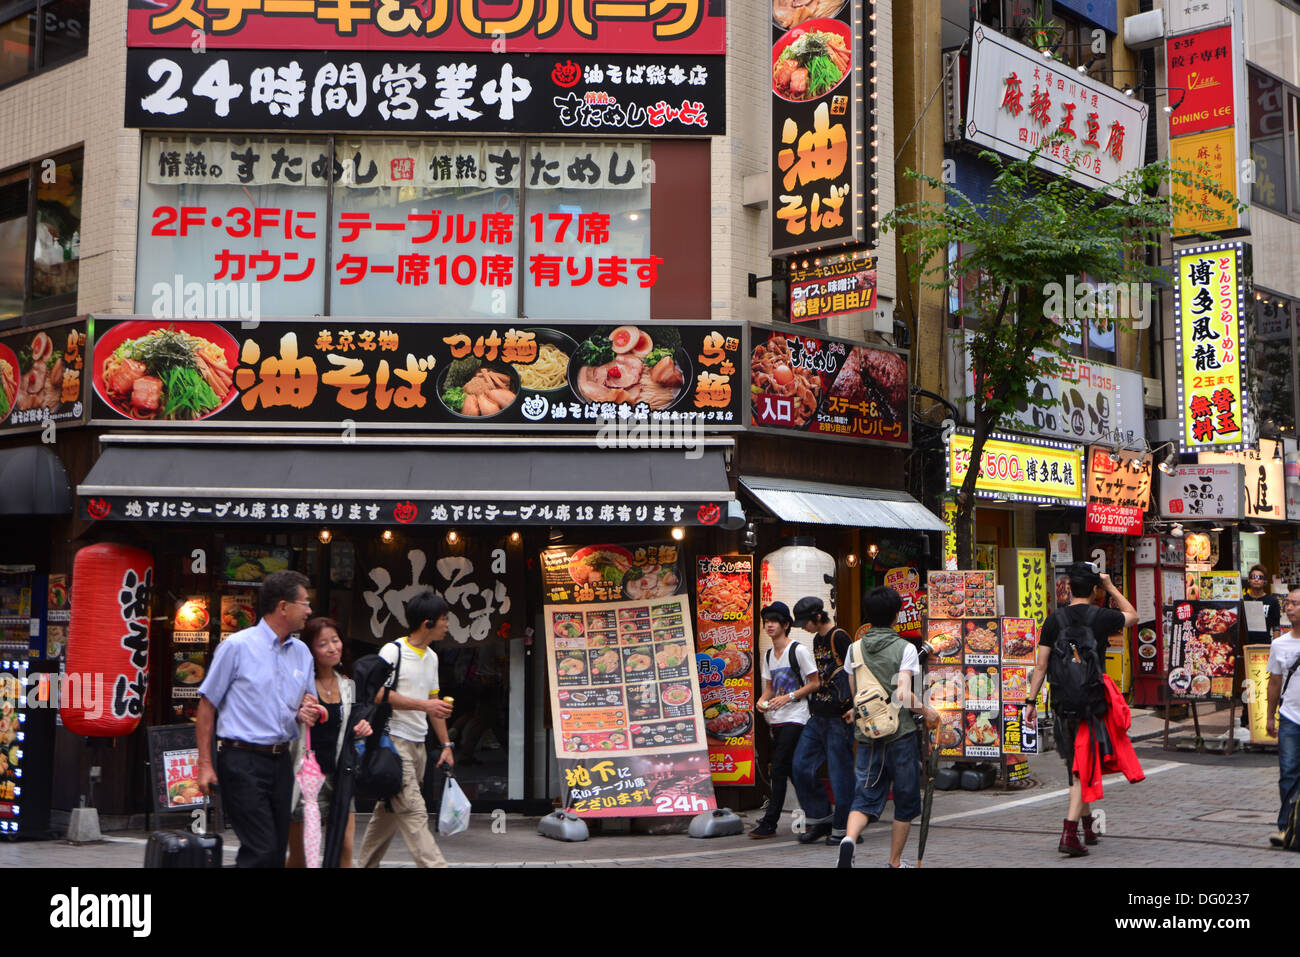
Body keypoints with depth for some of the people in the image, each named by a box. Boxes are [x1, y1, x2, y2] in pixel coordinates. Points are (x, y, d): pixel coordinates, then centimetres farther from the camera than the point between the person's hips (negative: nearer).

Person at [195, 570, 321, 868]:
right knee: (261, 851, -14)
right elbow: (207, 704, -3)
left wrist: (307, 712, 0)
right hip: (243, 762, -6)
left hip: (281, 762, 6)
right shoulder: (237, 646, -4)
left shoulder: (302, 653, 14)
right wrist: (205, 763, -8)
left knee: (277, 852, 6)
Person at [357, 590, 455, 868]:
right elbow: (379, 695, -17)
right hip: (394, 740, -8)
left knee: (389, 810, 13)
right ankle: (434, 865, -18)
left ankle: (367, 863, 22)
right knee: (413, 811, -13)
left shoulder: (431, 657, 17)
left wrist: (446, 744, 20)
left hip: (418, 744, 8)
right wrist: (424, 705, -19)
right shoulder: (392, 651, -9)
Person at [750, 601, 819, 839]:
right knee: (790, 770, 10)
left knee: (779, 768, -12)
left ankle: (769, 822, -11)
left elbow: (815, 684, -8)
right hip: (776, 720, 8)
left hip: (795, 718, -8)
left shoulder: (798, 651, -8)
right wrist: (762, 700, -1)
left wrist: (788, 697, -17)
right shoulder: (768, 655, 14)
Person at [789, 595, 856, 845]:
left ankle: (843, 827, 9)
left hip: (839, 716, -9)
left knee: (840, 771, -2)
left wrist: (857, 706, -18)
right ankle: (820, 819, 16)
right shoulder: (817, 639, 16)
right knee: (802, 766, 5)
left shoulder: (839, 637, -11)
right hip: (817, 716, 9)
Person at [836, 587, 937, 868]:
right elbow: (904, 694, -17)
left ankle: (849, 838, -24)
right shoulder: (905, 648, -8)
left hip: (866, 734, 3)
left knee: (866, 797, 4)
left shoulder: (855, 649, 5)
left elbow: (854, 693, 11)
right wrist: (927, 712, -1)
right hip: (900, 734, -3)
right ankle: (895, 861, 18)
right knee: (905, 800, 13)